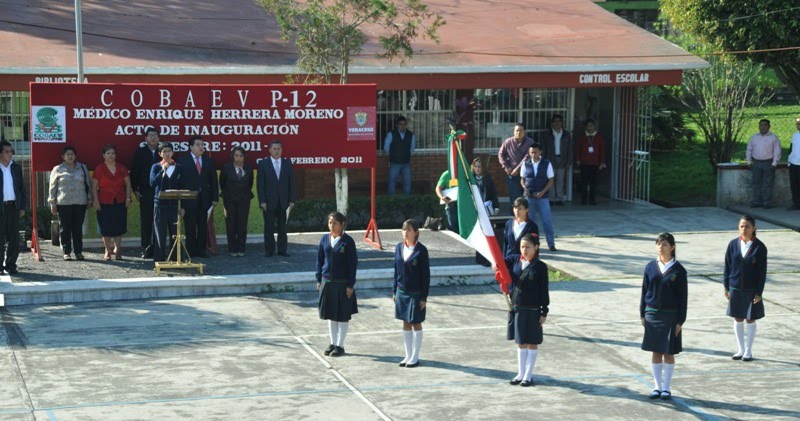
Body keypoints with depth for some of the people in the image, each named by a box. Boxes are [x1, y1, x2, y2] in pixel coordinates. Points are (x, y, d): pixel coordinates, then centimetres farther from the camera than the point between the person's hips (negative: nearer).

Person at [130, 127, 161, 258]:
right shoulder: (140, 151, 5)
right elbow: (134, 172, 5)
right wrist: (135, 190, -2)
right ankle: (146, 249, 5)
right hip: (145, 192, -1)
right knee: (145, 222, 1)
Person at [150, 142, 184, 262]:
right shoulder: (156, 167, 3)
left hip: (175, 205, 2)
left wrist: (182, 207, 6)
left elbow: (181, 187, 10)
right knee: (160, 234, -1)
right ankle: (159, 260, 4)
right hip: (160, 205, -2)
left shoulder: (178, 168, 9)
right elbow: (152, 183, -12)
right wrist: (163, 170, -20)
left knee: (175, 234, 4)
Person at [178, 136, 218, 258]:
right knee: (190, 227, 0)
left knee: (203, 226, 4)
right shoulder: (183, 161, -1)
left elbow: (213, 181, 12)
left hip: (204, 199, 3)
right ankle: (191, 251, 6)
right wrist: (180, 200, -10)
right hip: (189, 199, -3)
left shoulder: (209, 161, 12)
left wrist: (215, 198, 4)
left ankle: (201, 250, 10)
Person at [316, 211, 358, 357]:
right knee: (331, 315, 12)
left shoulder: (347, 241, -10)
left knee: (343, 316, 4)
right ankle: (333, 343, 23)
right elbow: (320, 259, 11)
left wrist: (350, 285, -11)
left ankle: (340, 345, 13)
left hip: (343, 283, -4)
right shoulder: (324, 239, 3)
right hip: (327, 281, 5)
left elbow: (353, 263, -8)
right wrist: (319, 280, 7)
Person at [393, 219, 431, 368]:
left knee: (416, 324, 5)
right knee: (406, 324, 12)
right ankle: (408, 355, 22)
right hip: (401, 292, 5)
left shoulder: (421, 250, -12)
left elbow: (426, 274, -10)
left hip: (416, 294, -5)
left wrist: (424, 297, -11)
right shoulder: (399, 247, 3)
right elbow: (396, 270, 11)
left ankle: (415, 357, 14)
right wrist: (394, 291, 9)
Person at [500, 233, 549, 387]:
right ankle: (520, 374, 23)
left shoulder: (540, 267, -9)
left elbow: (544, 291, -7)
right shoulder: (515, 260, 3)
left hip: (533, 310, -4)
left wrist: (544, 312, -8)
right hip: (516, 308, 4)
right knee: (520, 343, 14)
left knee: (532, 343, 6)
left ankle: (528, 376, 14)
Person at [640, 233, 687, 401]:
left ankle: (666, 388, 15)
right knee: (656, 352, 9)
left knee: (668, 353, 4)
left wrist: (680, 321, -6)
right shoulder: (651, 267, 3)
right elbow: (644, 291, 8)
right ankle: (657, 386, 19)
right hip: (652, 314, 3)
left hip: (670, 316, -3)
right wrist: (642, 314, 5)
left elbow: (683, 297, -4)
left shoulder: (678, 270, -6)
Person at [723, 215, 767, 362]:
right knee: (738, 319, 10)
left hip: (752, 290, -2)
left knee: (750, 320, 7)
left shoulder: (759, 247, -8)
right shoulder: (733, 244, -1)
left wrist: (759, 292, -9)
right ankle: (741, 349, 24)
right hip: (735, 288, 3)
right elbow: (728, 266, 5)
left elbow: (762, 271, -6)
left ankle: (748, 351, 20)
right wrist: (726, 286, 2)